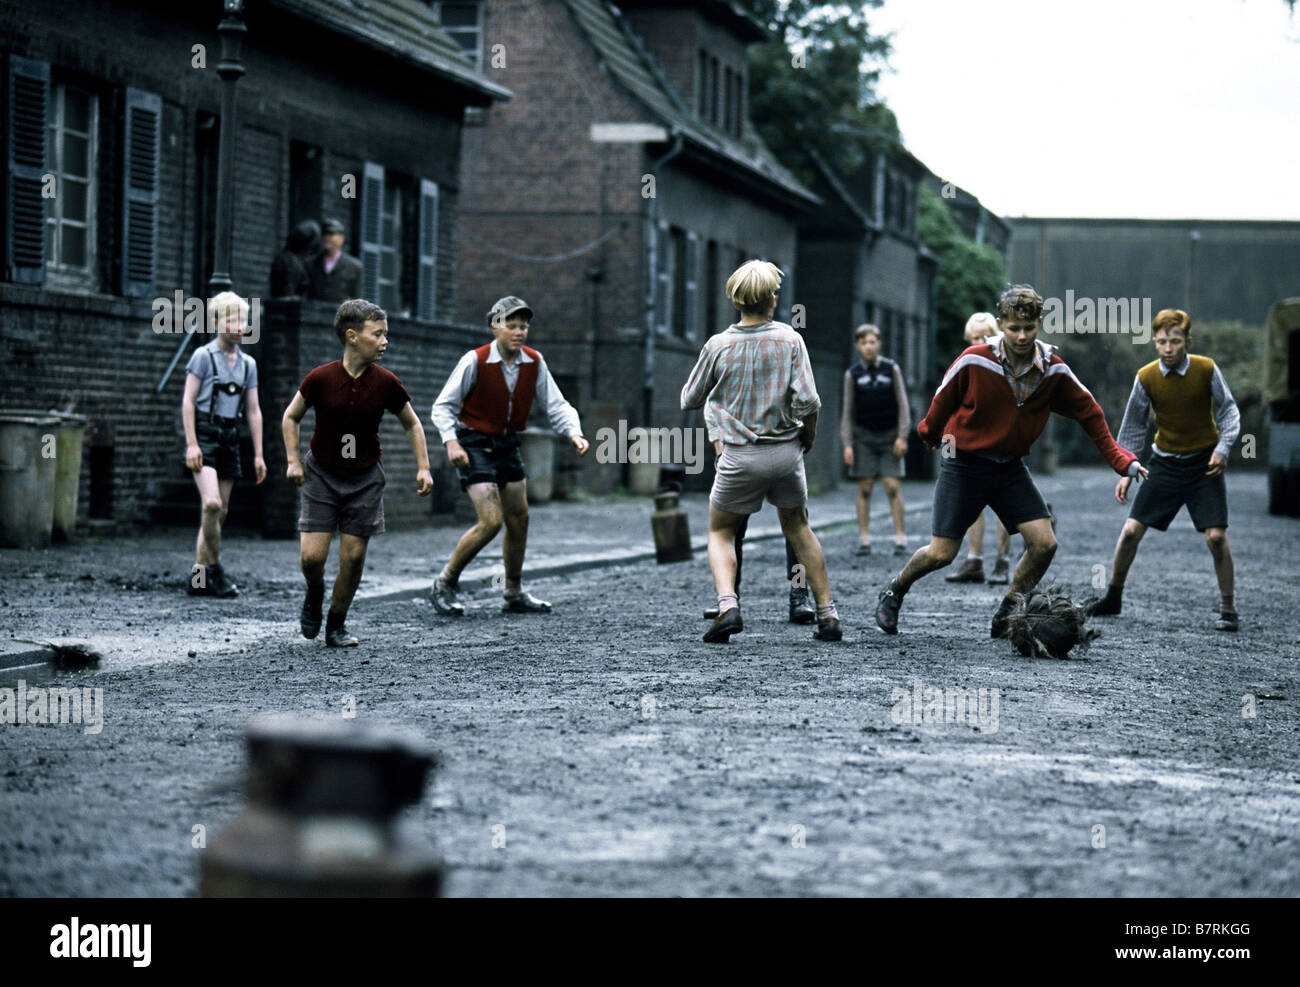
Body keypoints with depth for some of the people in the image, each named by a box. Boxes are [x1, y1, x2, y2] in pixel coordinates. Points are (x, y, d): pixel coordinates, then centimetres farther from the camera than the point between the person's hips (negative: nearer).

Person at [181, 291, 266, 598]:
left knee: (221, 511, 4)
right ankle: (215, 571, -10)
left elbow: (253, 411, 15)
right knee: (212, 504, -20)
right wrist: (191, 443, -13)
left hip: (230, 439, 6)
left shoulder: (248, 364, 13)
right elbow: (188, 401, -5)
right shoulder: (203, 356, -2)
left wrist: (258, 454, 12)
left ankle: (199, 575, 11)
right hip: (204, 436, -6)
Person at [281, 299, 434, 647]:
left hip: (365, 478, 1)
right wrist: (293, 461, -6)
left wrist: (423, 467, -1)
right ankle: (314, 596, 25)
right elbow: (291, 416, 3)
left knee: (353, 556, 0)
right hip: (320, 474, -1)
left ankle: (337, 625, 20)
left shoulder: (386, 383, -9)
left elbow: (411, 424, 7)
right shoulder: (320, 378, -13)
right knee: (312, 556, -9)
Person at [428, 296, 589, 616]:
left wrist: (574, 434, -20)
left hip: (507, 445, 6)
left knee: (519, 518, 10)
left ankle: (514, 595, 26)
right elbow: (443, 406, -13)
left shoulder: (534, 363, -3)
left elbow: (556, 405, -2)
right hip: (474, 445, -6)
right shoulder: (475, 361, -18)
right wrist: (451, 442, -27)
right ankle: (444, 584, 1)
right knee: (491, 521, -16)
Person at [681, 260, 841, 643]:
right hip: (786, 451, 2)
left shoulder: (718, 346, -8)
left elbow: (689, 400, 3)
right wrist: (808, 438, 4)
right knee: (798, 528, 21)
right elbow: (808, 401, -14)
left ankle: (728, 605, -9)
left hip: (740, 457, -2)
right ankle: (828, 615, 17)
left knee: (720, 532, 15)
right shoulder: (790, 340, -7)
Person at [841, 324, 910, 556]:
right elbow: (847, 411, 4)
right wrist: (847, 444, -2)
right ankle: (864, 539, 3)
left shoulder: (891, 369, 1)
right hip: (863, 436, 1)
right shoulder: (852, 374, 2)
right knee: (864, 488, -1)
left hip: (889, 435, -1)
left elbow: (902, 404, 3)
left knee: (892, 486, -7)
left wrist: (902, 436, -5)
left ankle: (900, 539, -3)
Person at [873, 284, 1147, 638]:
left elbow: (1089, 413, 6)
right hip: (964, 463, -3)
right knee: (942, 553, -6)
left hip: (1010, 467, 4)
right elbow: (943, 400, 0)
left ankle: (1006, 616, 11)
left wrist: (1121, 459, 3)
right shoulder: (974, 361, -18)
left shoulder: (1054, 370, -8)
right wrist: (930, 433, 16)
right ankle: (893, 592, 24)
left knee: (1044, 543, -9)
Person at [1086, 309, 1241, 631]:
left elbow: (1228, 412, -2)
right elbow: (1133, 426, 4)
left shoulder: (1206, 370, -13)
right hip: (1165, 462, 2)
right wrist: (1125, 471, 2)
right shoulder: (1146, 377, -8)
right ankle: (1113, 598, 17)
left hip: (1204, 462, -2)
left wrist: (1222, 448, -16)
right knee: (1131, 530, -2)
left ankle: (1228, 608, 2)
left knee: (1216, 536, -13)